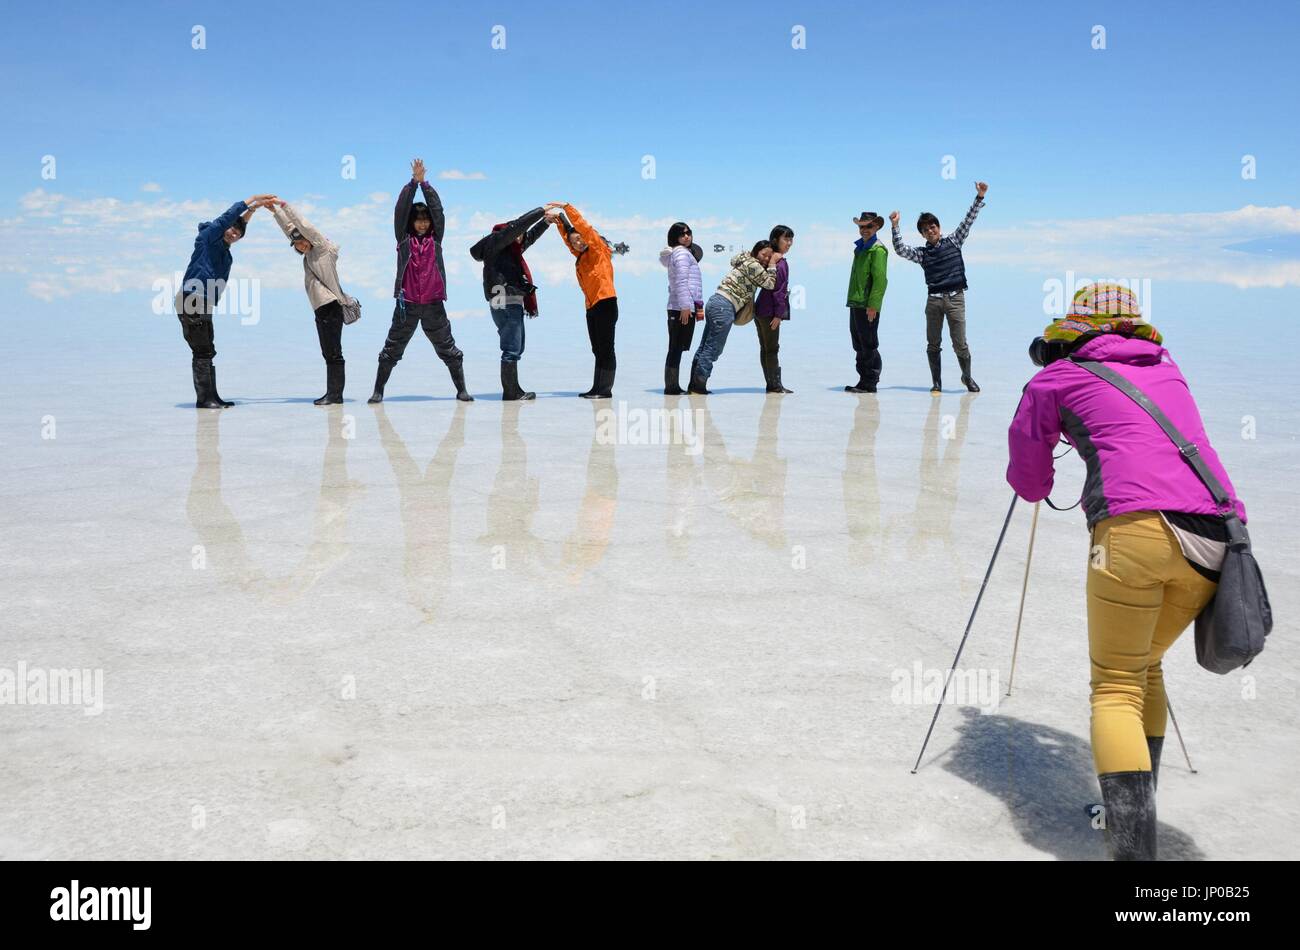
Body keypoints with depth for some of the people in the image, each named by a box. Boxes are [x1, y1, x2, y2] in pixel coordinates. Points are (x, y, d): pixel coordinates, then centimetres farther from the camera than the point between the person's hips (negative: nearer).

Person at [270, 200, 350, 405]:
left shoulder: (324, 248, -2)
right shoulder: (308, 254, 18)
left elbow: (303, 225, -8)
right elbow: (289, 228, 23)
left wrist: (284, 205, -3)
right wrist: (274, 210, 19)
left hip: (332, 307, -9)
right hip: (320, 310, 9)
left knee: (334, 353, -9)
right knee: (328, 353, 7)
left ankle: (335, 394, -10)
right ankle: (331, 394, 8)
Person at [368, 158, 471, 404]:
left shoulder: (435, 238, 8)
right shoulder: (404, 238, 5)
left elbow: (437, 209, 1)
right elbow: (401, 209, -3)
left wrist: (424, 183, -5)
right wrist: (413, 182, -9)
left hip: (433, 303, 1)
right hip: (407, 303, -1)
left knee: (447, 348, 6)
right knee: (392, 349, 4)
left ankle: (462, 390, 13)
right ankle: (378, 391, 12)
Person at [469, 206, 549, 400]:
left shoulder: (512, 247, 22)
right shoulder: (496, 240, -4)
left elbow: (531, 236, 35)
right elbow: (519, 224, -13)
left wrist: (546, 221, 27)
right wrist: (542, 211, -6)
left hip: (513, 302, 10)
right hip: (505, 302, -10)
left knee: (516, 348, 10)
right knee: (512, 349, -10)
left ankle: (513, 390, 12)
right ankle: (511, 391, -9)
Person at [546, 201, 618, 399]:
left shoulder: (599, 250, -2)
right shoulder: (581, 256, 17)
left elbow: (583, 226, -10)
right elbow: (567, 236, 22)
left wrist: (566, 207, -10)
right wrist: (558, 219, 8)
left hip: (605, 304, -9)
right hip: (591, 307, 9)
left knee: (606, 349, -8)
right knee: (597, 350, 9)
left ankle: (605, 390, -9)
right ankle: (597, 388, 12)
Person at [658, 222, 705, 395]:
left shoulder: (675, 254, 23)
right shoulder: (682, 253, -6)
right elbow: (681, 281, -16)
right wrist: (685, 306, -21)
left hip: (677, 308, 10)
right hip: (683, 307, -10)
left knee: (676, 349, 9)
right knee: (677, 348, -9)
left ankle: (672, 386, 10)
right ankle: (672, 387, -10)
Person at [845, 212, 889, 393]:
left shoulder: (878, 249, -9)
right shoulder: (860, 248, 19)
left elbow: (880, 279, -16)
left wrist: (873, 305, -21)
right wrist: (852, 301, 18)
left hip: (868, 306, -9)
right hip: (856, 304, 9)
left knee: (868, 345, -4)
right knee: (859, 345, 12)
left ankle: (869, 383, 0)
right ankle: (864, 381, 18)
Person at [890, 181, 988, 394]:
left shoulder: (953, 242, 11)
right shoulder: (921, 253, 10)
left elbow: (968, 221, 6)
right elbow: (900, 250, -4)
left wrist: (979, 197, -2)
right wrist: (895, 227, -11)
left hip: (955, 298, -1)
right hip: (933, 300, 2)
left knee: (960, 344, -2)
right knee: (933, 344, 4)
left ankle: (967, 377, 19)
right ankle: (936, 382, 15)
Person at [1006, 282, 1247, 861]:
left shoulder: (1056, 379, 14)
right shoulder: (1167, 369, 27)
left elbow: (1029, 485, 20)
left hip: (1135, 530, -5)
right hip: (1215, 538, 5)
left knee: (1116, 688, 2)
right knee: (1146, 668, 23)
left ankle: (1134, 845, -11)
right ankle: (1135, 813, 26)